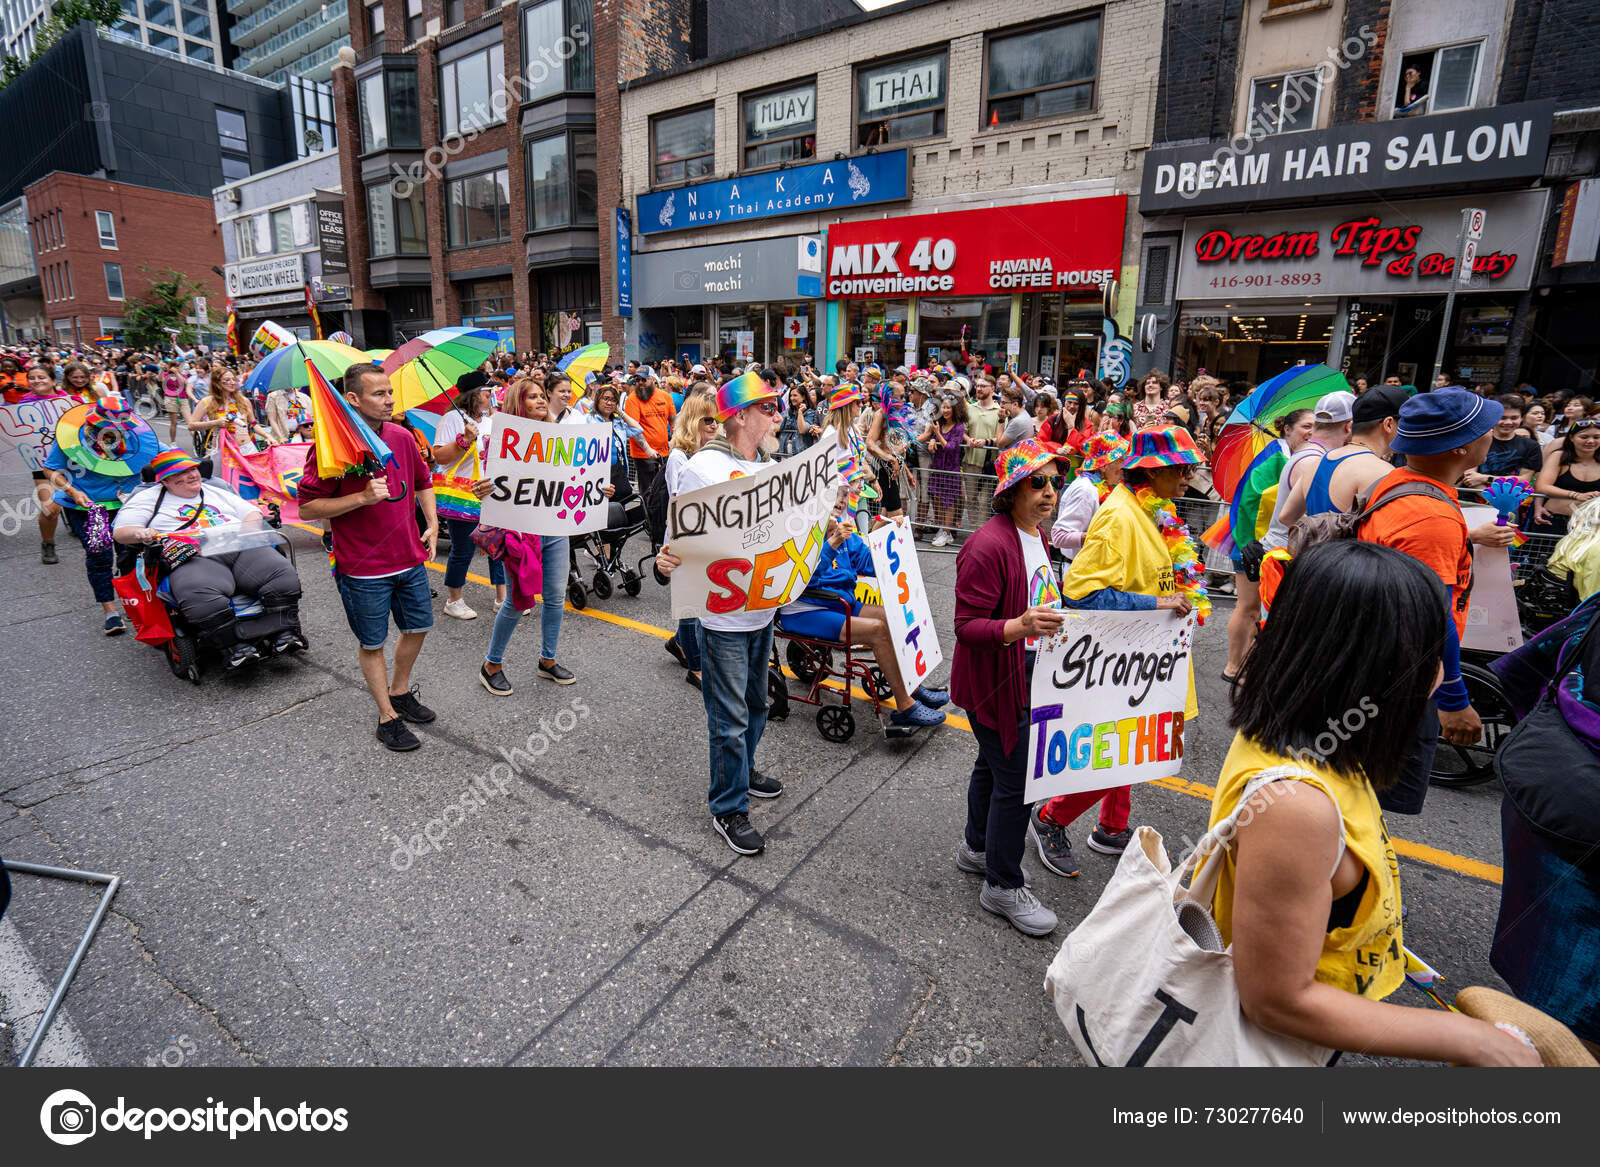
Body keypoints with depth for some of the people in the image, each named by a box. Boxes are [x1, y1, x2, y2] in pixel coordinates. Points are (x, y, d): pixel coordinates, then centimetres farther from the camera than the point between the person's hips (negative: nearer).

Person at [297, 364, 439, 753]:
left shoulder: (402, 437, 2)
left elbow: (423, 482, 18)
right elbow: (307, 508, -14)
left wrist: (432, 524, 6)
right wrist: (362, 497, -25)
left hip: (410, 558, 6)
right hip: (363, 568, -6)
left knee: (417, 626, 18)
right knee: (372, 643, 8)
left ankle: (401, 691, 41)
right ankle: (387, 716, 24)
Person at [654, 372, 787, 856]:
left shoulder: (765, 465, 10)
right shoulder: (704, 467, -16)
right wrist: (667, 559, -36)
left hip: (763, 608, 8)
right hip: (723, 615, -8)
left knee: (755, 703, 23)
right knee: (730, 717, 2)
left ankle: (742, 771, 46)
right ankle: (728, 808, 19)